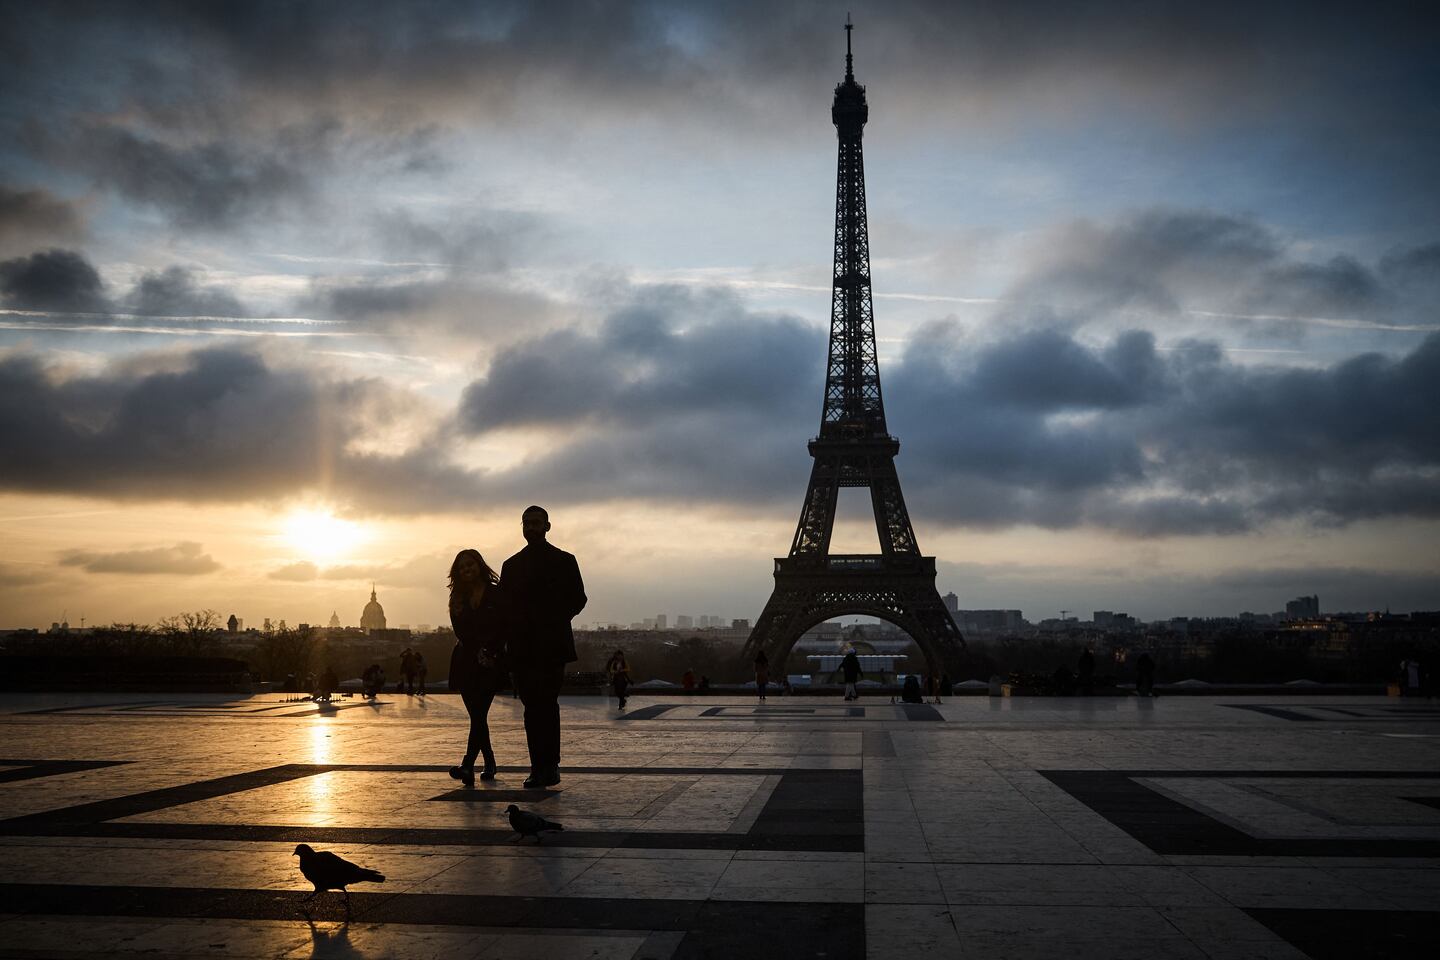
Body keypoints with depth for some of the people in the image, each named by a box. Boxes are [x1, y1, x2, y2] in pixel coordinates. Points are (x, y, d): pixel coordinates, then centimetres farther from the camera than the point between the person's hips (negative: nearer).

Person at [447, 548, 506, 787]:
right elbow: (460, 631, 6)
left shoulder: (497, 593, 1)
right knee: (477, 715, 5)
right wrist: (478, 652, -6)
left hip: (491, 662, -4)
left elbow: (504, 628, -3)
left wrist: (490, 652, -11)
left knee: (478, 714, -15)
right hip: (466, 662, 4)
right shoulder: (458, 598, 12)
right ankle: (489, 763, 17)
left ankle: (468, 765, -27)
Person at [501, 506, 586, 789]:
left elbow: (577, 598, 3)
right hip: (523, 647, 3)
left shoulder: (564, 561, 7)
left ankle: (547, 766, -7)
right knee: (533, 706, 3)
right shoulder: (511, 565, 17)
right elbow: (504, 606, 13)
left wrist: (554, 621, -10)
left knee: (545, 703, -11)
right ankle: (542, 768, 7)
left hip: (551, 645, -3)